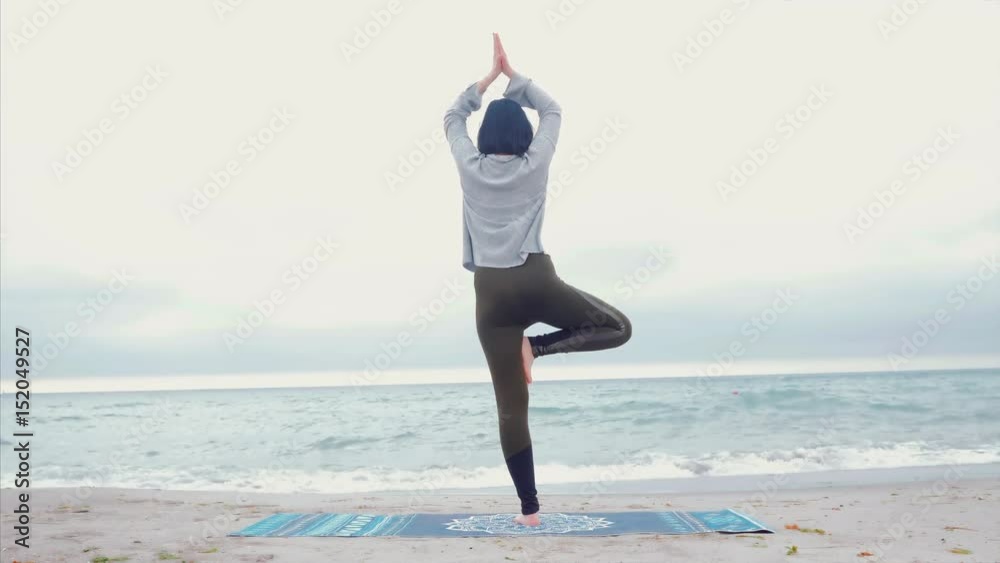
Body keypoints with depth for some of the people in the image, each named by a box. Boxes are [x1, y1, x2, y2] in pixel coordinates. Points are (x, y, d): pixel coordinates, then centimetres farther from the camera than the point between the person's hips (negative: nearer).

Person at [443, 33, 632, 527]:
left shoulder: (470, 167, 8)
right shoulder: (534, 164, 6)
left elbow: (452, 117, 27)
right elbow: (552, 111, 24)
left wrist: (490, 76, 30)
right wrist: (512, 74, 28)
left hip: (491, 293, 2)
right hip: (536, 281, -2)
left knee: (512, 408, 3)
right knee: (618, 328, 15)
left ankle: (529, 509, 5)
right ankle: (538, 347, -4)